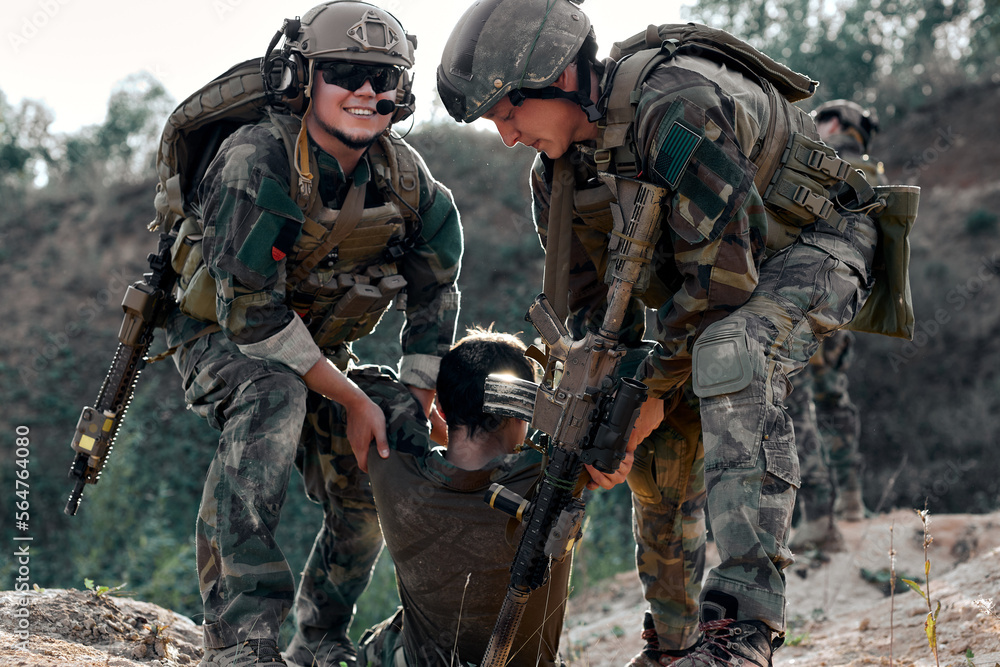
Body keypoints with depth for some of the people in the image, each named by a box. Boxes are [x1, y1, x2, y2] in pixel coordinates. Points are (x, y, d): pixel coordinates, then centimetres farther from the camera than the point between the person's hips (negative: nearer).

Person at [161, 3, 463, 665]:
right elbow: (250, 312, -32)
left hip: (319, 349, 6)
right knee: (274, 395, -36)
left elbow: (434, 300, 2)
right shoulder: (256, 162, -29)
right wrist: (355, 400, -28)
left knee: (369, 487, -6)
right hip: (220, 336, -6)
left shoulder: (407, 179, -11)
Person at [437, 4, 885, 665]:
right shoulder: (560, 169, -5)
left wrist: (653, 386, -23)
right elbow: (588, 301, 4)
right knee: (653, 444, 3)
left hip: (816, 244, -9)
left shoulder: (674, 107, -33)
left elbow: (722, 271, -31)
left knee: (729, 355, -36)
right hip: (718, 258, 9)